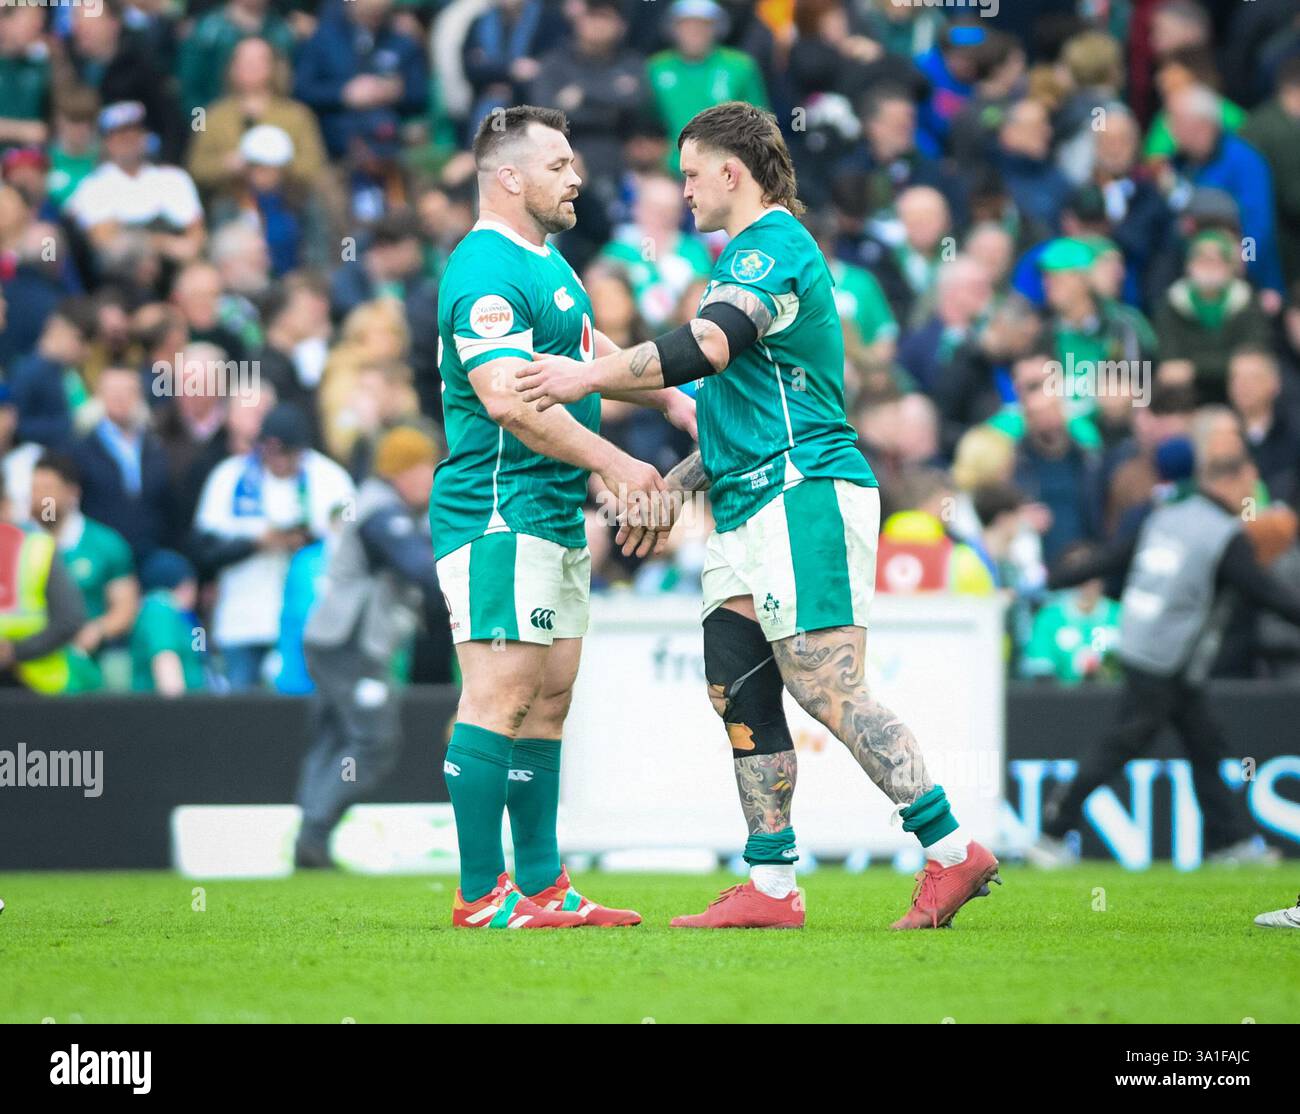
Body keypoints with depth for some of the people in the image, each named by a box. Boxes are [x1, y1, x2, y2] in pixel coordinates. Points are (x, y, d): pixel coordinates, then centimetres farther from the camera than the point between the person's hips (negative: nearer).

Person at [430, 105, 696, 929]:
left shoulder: (547, 262, 18)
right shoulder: (485, 273, -16)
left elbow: (591, 353, 34)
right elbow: (509, 399, -26)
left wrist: (672, 399, 23)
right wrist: (613, 462, -24)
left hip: (557, 517, 11)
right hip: (502, 516, -11)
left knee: (549, 699, 10)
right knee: (501, 699, -10)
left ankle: (542, 885, 14)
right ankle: (481, 895, -9)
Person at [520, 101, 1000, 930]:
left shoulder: (773, 246, -9)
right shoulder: (753, 255, 24)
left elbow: (708, 344, -25)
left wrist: (591, 377, -21)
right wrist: (670, 486, 28)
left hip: (803, 498, -11)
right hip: (752, 512, 11)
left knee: (830, 692, -14)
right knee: (739, 694, 7)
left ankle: (952, 851, -14)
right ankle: (772, 885, 7)